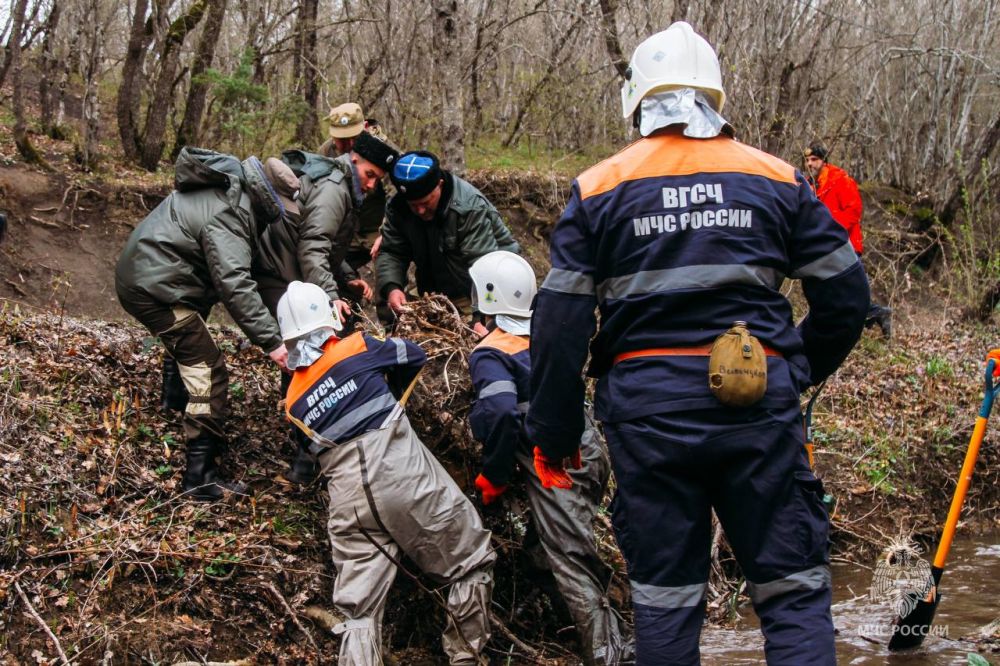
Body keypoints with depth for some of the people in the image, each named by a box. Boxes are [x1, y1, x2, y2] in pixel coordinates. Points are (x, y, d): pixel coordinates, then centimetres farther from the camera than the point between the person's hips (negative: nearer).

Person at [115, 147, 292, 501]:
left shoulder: (227, 184, 5)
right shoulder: (226, 217, -26)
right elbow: (235, 284, -36)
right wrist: (271, 340, -38)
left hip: (137, 271, 11)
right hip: (155, 289, -11)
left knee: (187, 334, 37)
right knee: (208, 372, -12)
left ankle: (177, 394, 63)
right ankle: (201, 476, -12)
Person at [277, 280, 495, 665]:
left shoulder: (293, 400, 17)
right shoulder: (356, 348, 7)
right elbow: (414, 356, 21)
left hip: (348, 498, 4)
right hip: (403, 475, -4)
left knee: (357, 610, 8)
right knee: (471, 562, 12)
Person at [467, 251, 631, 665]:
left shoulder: (489, 355, -10)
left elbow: (502, 414, -24)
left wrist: (494, 476, -12)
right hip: (591, 452, 7)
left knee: (572, 568, -1)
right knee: (583, 550, 24)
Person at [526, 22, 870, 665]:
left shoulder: (598, 189, 3)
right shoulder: (778, 179, 6)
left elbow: (560, 323, -1)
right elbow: (846, 293, 7)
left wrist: (553, 433, 7)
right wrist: (802, 371, 23)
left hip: (647, 412, 0)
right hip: (760, 410, 0)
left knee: (664, 594, 12)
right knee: (795, 588, 10)